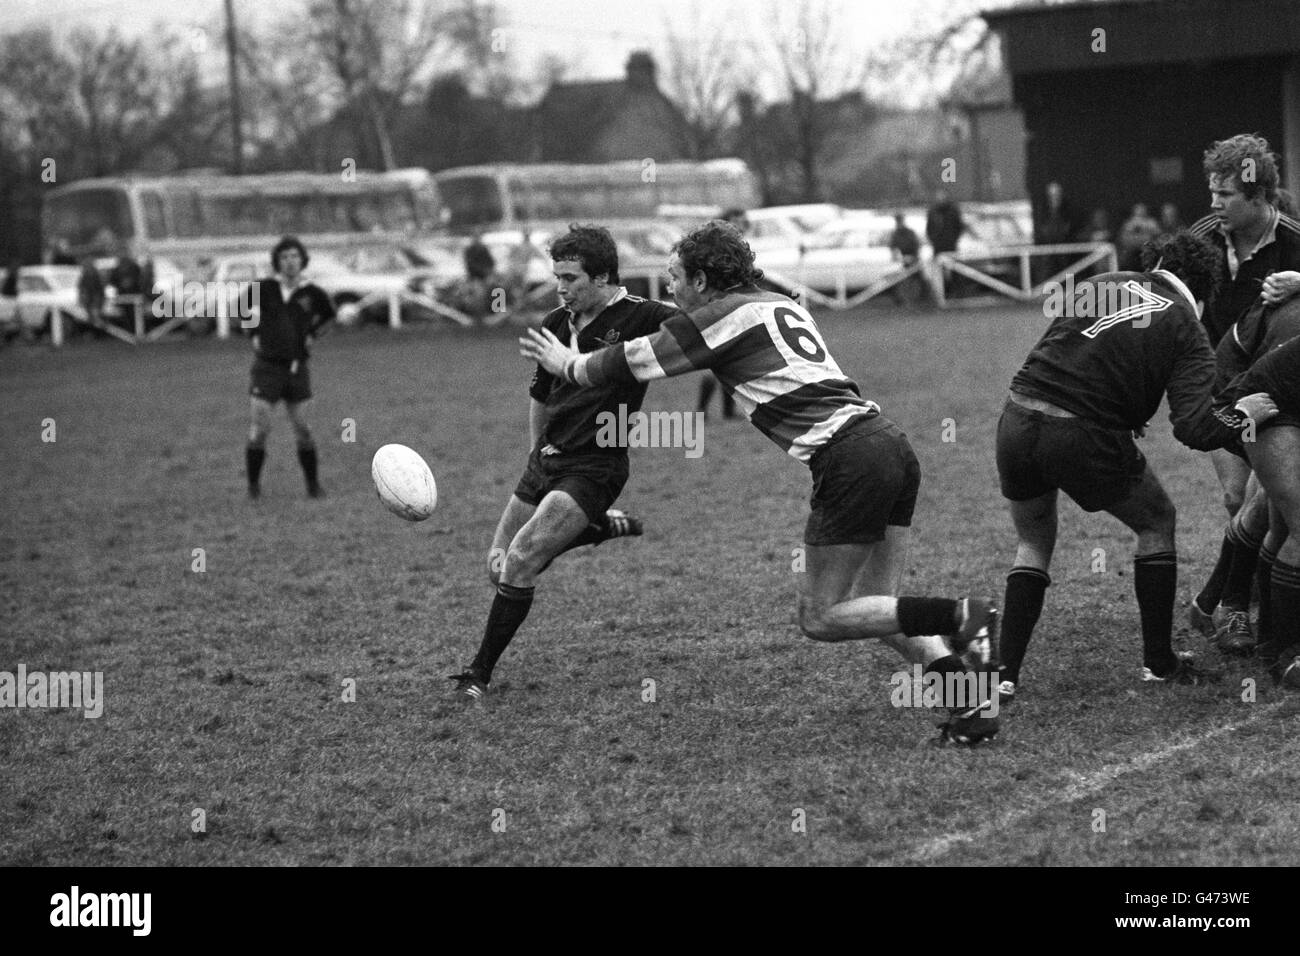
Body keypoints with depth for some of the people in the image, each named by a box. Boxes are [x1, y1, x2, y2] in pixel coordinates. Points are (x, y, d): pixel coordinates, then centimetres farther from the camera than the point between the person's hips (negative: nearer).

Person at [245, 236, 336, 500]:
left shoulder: (313, 293, -4)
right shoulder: (265, 288, -6)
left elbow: (329, 313, 20)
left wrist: (311, 334, 8)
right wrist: (255, 335, 10)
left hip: (297, 370, 1)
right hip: (267, 367, -1)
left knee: (302, 430, 4)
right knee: (259, 431, -7)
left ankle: (313, 485, 17)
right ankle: (253, 486, 7)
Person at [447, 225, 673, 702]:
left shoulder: (641, 317, -12)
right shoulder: (556, 325, 7)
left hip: (594, 469, -7)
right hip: (547, 461, 8)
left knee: (520, 560, -19)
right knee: (500, 567, 11)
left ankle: (480, 675, -7)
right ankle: (602, 526, 31)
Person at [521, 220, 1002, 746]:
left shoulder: (718, 317, 0)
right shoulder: (780, 303, 24)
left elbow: (627, 363, 11)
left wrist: (567, 363, 30)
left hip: (849, 458, -8)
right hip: (891, 443, 8)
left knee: (820, 618, 0)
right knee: (875, 608, 13)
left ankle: (963, 616, -13)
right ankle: (973, 699, 0)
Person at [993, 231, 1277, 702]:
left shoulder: (1097, 285, 13)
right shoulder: (1187, 332, 2)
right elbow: (1194, 429, -10)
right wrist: (1243, 414, 9)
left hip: (1016, 420, 4)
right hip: (1084, 439, -4)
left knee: (1034, 542, 25)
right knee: (1157, 522, 23)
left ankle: (1004, 674, 13)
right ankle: (1159, 662, 26)